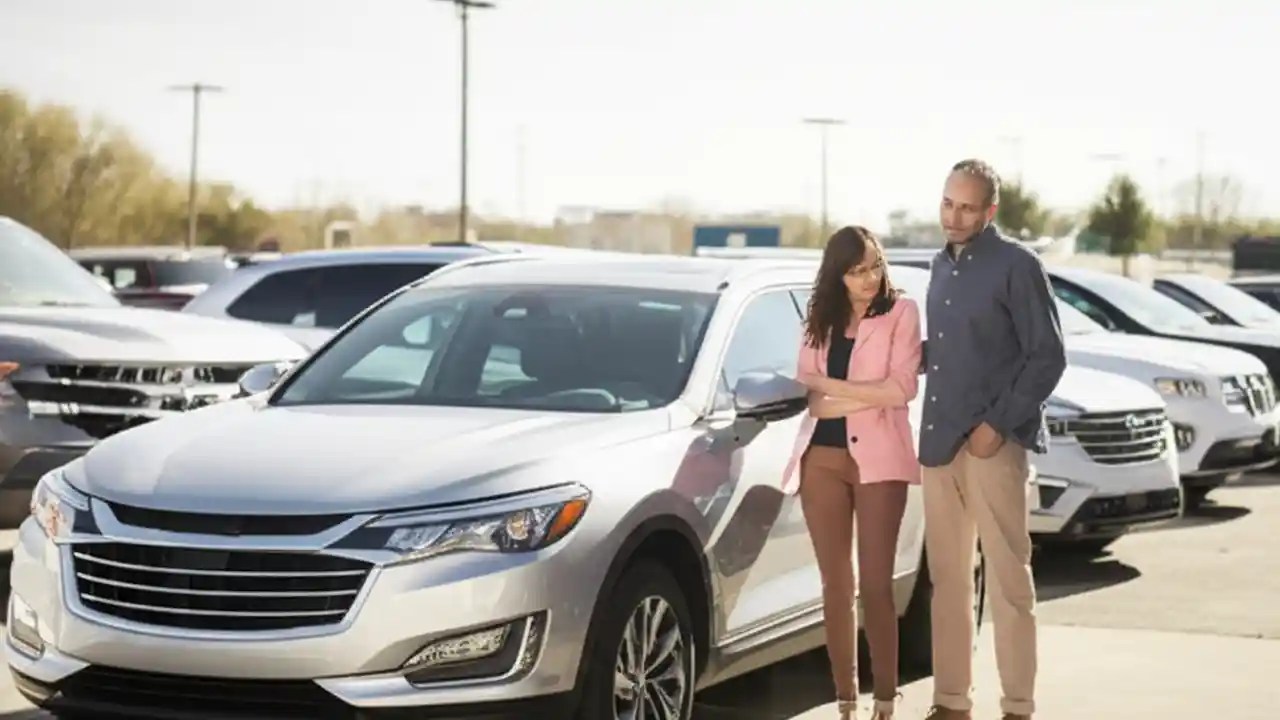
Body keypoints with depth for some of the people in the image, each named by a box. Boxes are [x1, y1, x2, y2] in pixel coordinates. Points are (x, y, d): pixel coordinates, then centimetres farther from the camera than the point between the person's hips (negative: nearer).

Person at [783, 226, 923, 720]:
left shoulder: (900, 313, 1)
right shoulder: (818, 321, 13)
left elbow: (902, 388, -10)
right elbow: (808, 396, 4)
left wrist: (831, 385, -6)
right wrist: (871, 392, -9)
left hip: (877, 458, -4)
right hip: (822, 459, 4)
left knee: (875, 586, -5)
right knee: (836, 587, 5)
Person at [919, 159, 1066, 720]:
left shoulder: (1016, 266, -6)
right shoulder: (941, 265, 15)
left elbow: (1048, 357, -9)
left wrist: (998, 424, -15)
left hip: (993, 444, -7)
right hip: (939, 441, 7)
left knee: (1007, 579, -3)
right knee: (947, 578, 9)